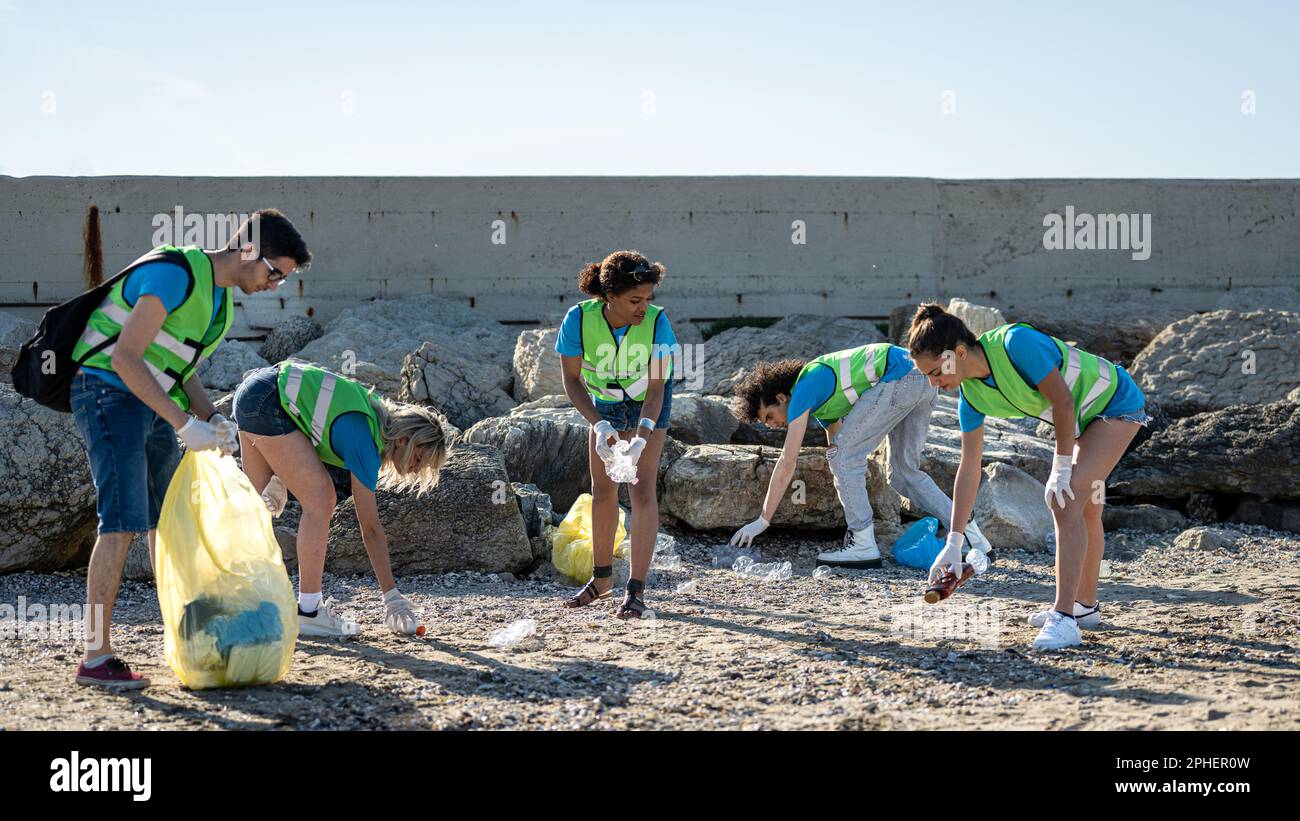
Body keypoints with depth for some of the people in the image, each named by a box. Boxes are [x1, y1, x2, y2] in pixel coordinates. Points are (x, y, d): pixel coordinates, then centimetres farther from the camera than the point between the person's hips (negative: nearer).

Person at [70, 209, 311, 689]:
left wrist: (212, 420, -1)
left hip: (149, 402, 10)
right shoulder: (174, 274, -20)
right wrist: (183, 422, -26)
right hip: (108, 392, -10)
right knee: (123, 520, -16)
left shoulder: (222, 297, 11)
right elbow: (125, 357, -25)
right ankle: (95, 657, -16)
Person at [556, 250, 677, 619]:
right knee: (602, 489, 10)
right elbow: (572, 380, -21)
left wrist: (642, 436, -41)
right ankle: (601, 578, 28)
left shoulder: (656, 321, -33)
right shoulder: (579, 319, -31)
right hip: (604, 403, 2)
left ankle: (636, 590, -11)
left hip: (648, 404, -2)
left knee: (642, 489, -13)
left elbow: (656, 387, -27)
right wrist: (599, 425, -34)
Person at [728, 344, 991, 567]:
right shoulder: (821, 398, 24)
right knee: (904, 473, 16)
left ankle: (863, 545, -4)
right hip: (924, 380, 10)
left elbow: (787, 463, -5)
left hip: (898, 378, -10)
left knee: (845, 453, -3)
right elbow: (834, 444, 28)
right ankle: (973, 539, 15)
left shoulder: (803, 390, -3)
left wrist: (762, 521, -1)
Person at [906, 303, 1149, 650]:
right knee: (1085, 510, 19)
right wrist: (953, 543, -7)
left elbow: (1061, 399, -28)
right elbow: (969, 468, -6)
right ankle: (1085, 606, 36)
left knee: (1066, 501, -20)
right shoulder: (970, 395, -10)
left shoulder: (1016, 342, -34)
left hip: (1117, 403, -8)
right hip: (1082, 419, 8)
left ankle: (1065, 619, -22)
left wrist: (1062, 468, -21)